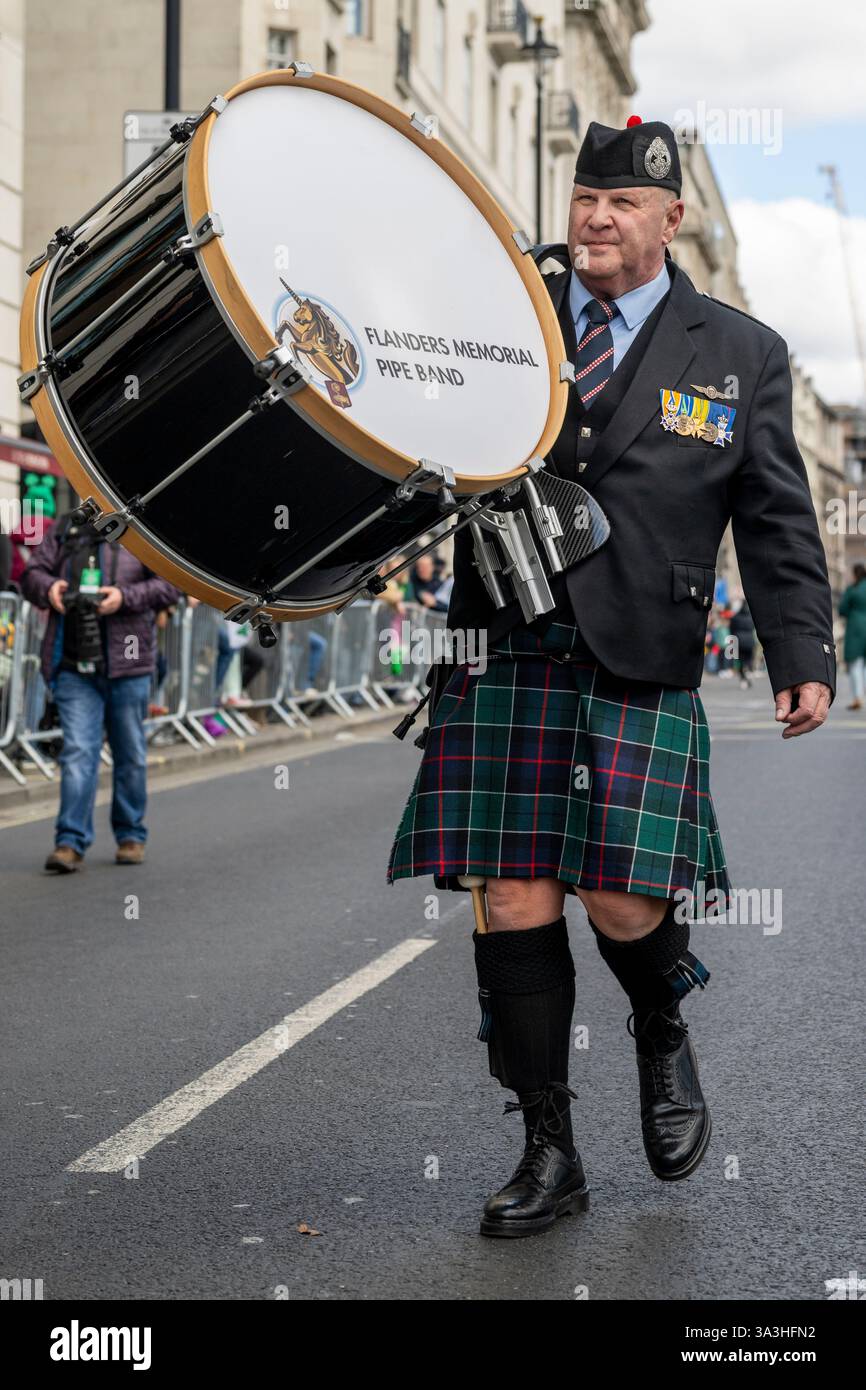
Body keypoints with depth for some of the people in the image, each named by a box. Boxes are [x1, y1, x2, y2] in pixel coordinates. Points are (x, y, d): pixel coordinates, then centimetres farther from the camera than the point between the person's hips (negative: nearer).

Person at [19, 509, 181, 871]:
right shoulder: (65, 529, 11)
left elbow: (172, 583, -4)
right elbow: (31, 573, 13)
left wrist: (126, 597, -18)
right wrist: (48, 587, -10)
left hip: (127, 664, -1)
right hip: (74, 667, 1)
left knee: (130, 753, 10)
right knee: (77, 751, -6)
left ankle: (131, 835, 24)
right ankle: (71, 842, -6)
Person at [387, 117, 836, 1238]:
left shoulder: (740, 354, 9)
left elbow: (778, 525, 8)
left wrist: (805, 660, -2)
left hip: (641, 673, -1)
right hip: (503, 657, 1)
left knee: (623, 904, -5)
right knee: (516, 907, 0)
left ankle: (664, 1036, 31)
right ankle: (548, 1153, 15)